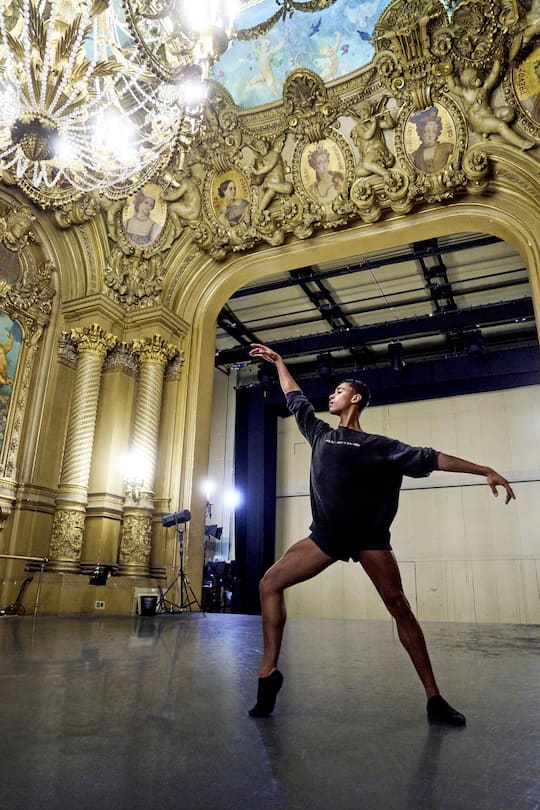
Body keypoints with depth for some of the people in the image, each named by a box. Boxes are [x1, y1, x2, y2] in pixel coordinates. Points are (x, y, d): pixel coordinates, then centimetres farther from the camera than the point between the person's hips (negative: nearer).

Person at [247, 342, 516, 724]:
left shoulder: (380, 446, 7)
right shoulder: (320, 433, 18)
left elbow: (430, 458, 6)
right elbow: (296, 399, 28)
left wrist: (487, 471, 3)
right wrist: (278, 362, 35)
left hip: (369, 536, -3)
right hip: (327, 534, 3)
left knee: (400, 608, -6)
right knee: (270, 584, -8)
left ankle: (434, 698, 6)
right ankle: (269, 672, -1)